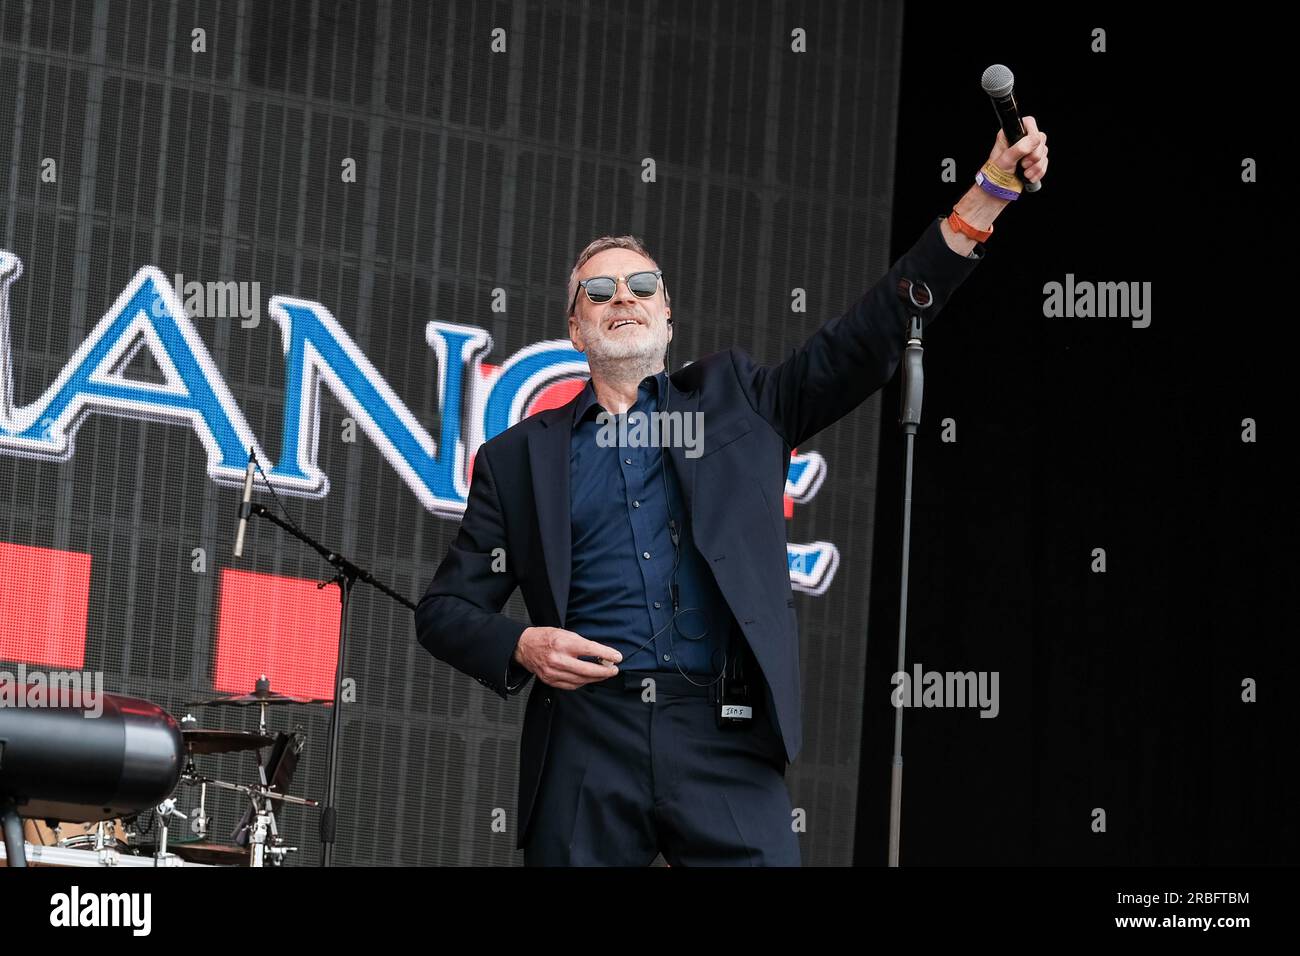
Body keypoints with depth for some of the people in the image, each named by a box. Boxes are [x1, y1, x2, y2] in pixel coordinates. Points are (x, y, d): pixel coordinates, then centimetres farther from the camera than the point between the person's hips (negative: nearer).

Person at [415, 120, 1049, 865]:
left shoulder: (734, 402, 17)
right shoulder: (520, 457, 16)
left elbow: (872, 336, 9)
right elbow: (445, 608, 16)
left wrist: (988, 195, 1)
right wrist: (522, 648, -7)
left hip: (726, 741, 0)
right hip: (587, 744, 0)